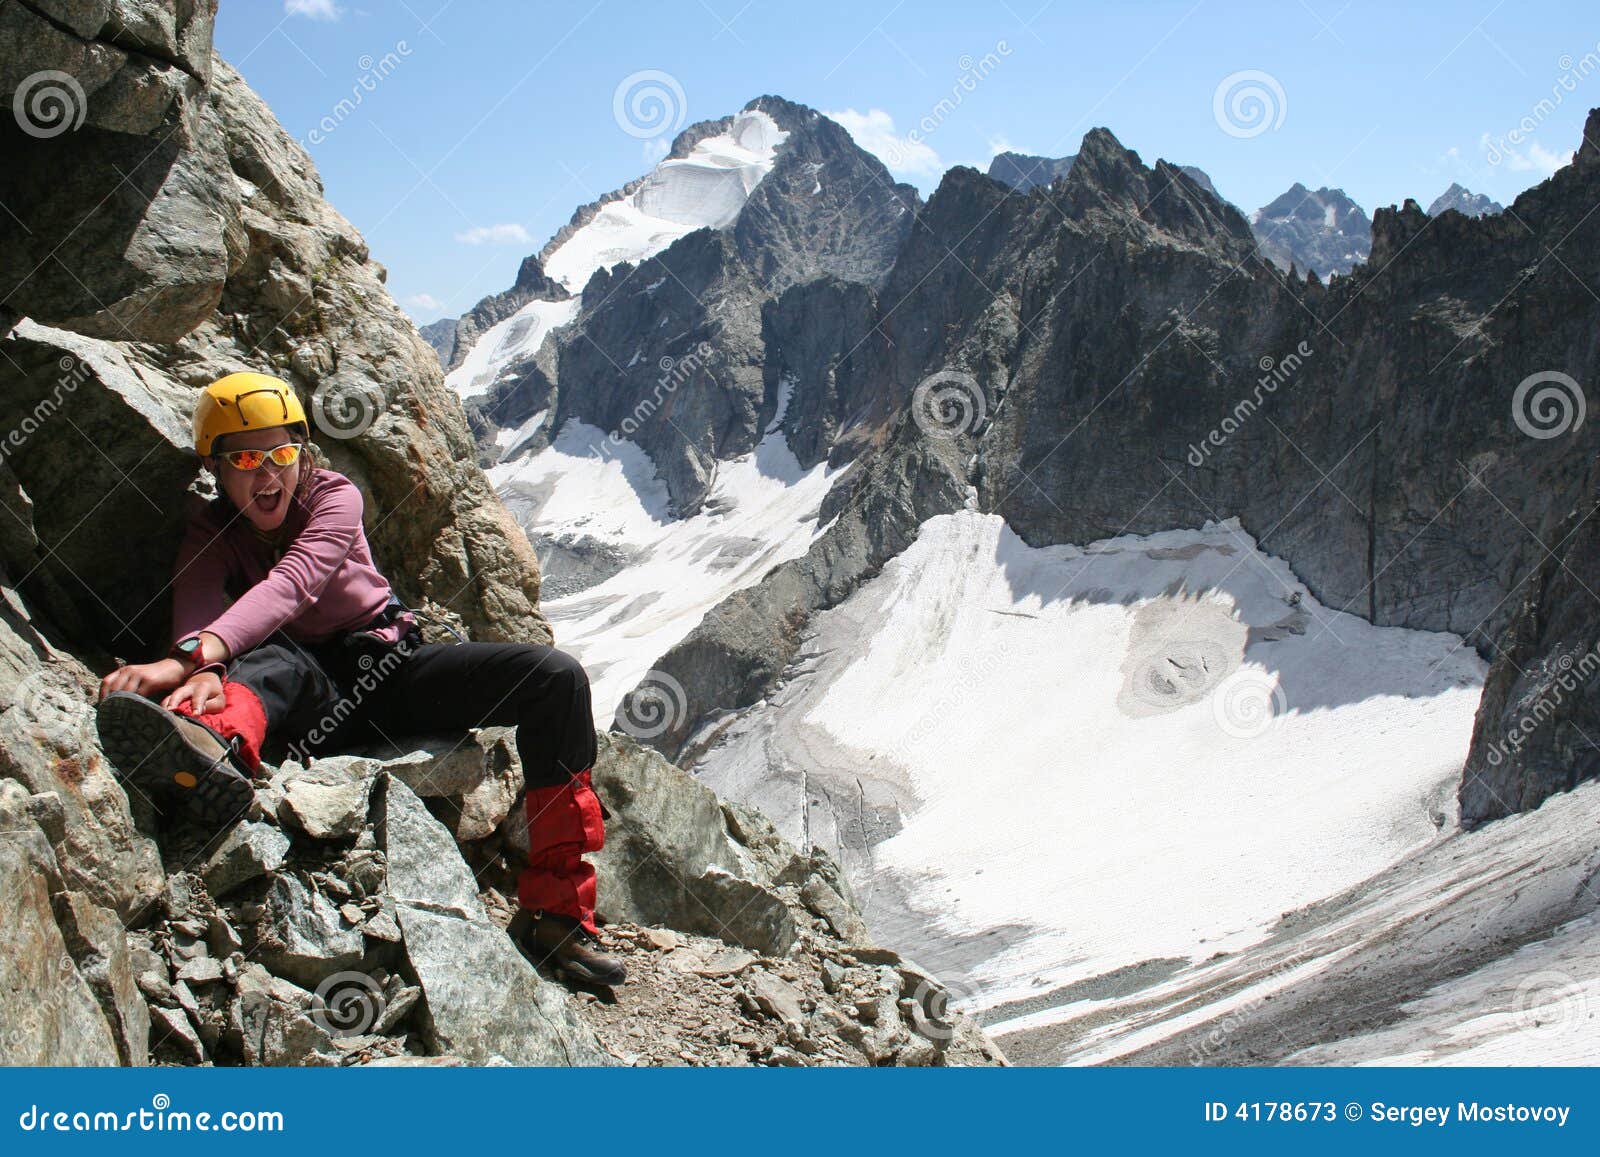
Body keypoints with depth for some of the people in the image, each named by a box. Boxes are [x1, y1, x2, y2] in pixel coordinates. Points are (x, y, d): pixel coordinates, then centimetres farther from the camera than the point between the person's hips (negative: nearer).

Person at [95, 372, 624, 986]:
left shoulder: (334, 497, -9)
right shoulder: (209, 536, -1)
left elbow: (291, 584, -29)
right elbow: (197, 615, -23)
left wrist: (191, 656, -47)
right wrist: (205, 675, -49)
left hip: (392, 664, 0)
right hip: (311, 700, 0)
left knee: (556, 676, -21)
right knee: (275, 661, -36)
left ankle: (558, 910, -23)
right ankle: (212, 757, -74)